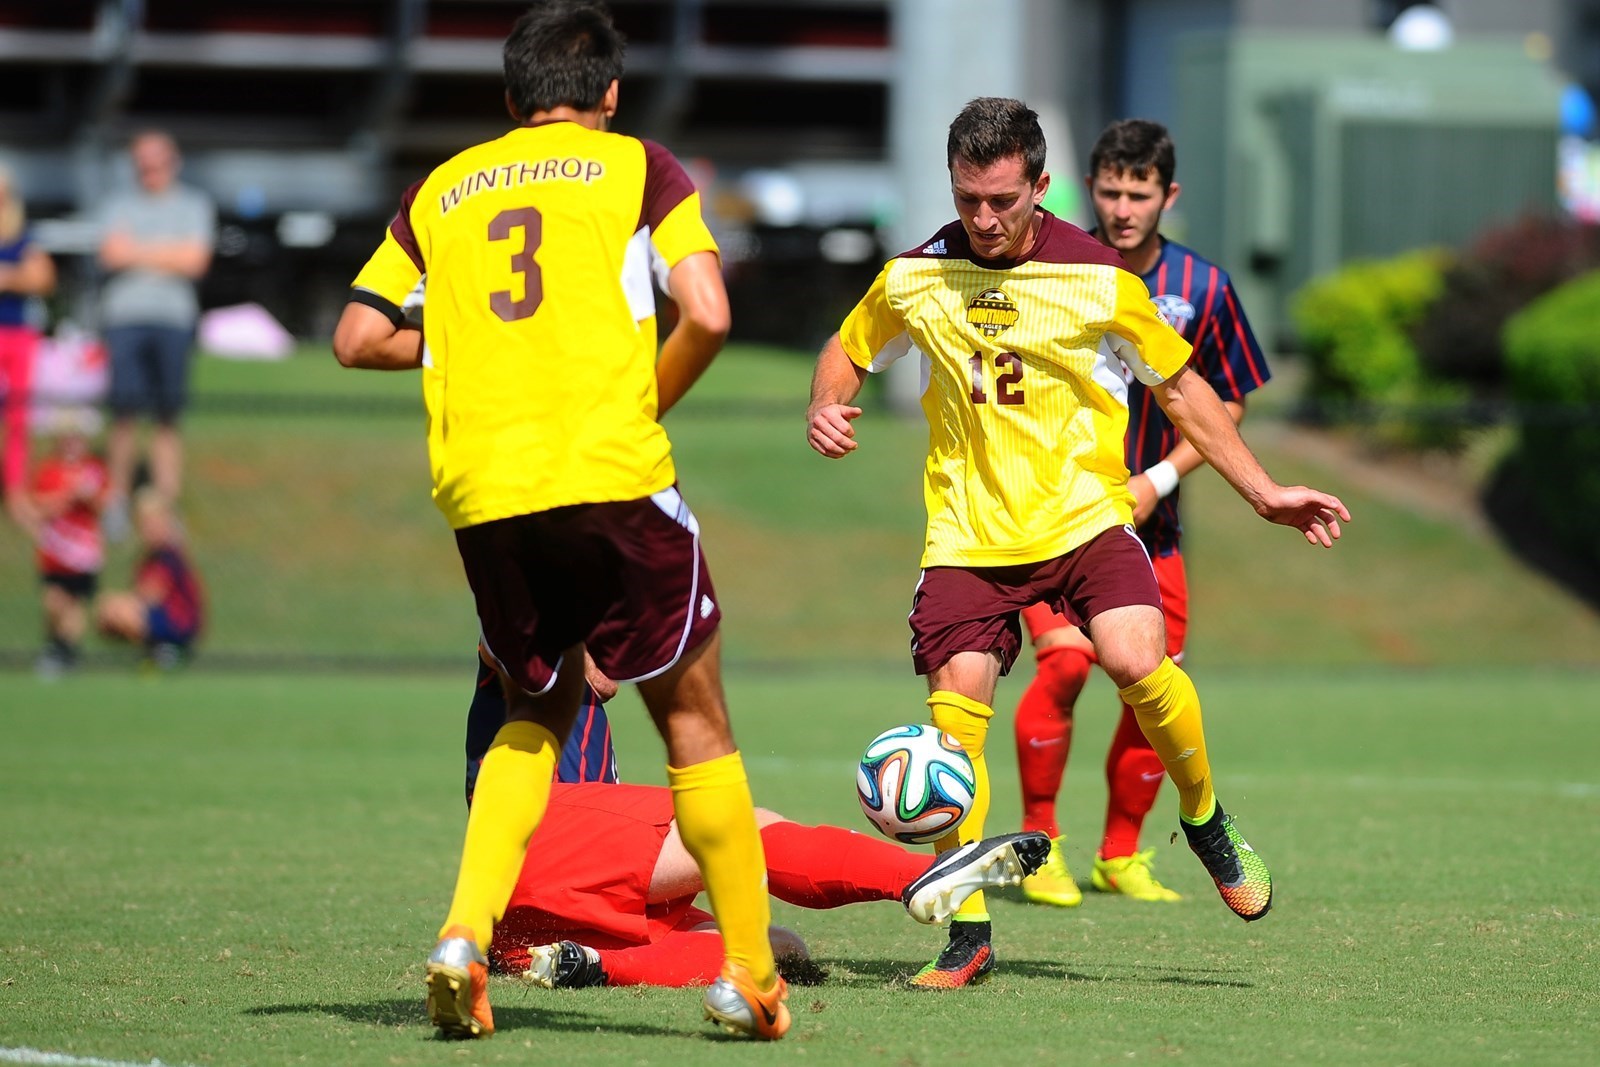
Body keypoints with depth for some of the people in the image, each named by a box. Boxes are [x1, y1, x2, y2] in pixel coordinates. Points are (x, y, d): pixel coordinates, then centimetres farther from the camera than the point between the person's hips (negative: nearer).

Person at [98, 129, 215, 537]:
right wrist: (167, 254, -3)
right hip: (124, 316, 0)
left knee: (167, 419, -1)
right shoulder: (120, 205, 15)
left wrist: (138, 251, 1)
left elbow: (195, 262, -1)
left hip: (173, 319, 0)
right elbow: (111, 255, 0)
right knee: (125, 411, -8)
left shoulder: (194, 205, 12)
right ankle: (117, 500, 3)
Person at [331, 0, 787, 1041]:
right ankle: (751, 973, 7)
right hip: (612, 476, -4)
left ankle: (465, 935, 1)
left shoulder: (440, 191, 18)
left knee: (537, 710, 21)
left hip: (479, 491, 4)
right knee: (691, 709, 8)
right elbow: (708, 317, -4)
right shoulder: (637, 167, 9)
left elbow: (358, 338, 15)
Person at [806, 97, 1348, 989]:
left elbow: (1181, 388, 6)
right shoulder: (914, 279, 0)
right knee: (954, 716, -9)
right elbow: (848, 352, 19)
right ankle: (968, 937, 5)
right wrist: (828, 410, -4)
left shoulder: (1098, 279, -6)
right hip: (969, 535, 2)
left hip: (1083, 514, -2)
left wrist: (1265, 492, 5)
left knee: (1137, 661, -25)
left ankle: (1207, 822, 4)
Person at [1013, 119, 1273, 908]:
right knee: (1065, 661, -21)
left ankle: (1120, 856, 21)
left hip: (1145, 517, 3)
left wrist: (1160, 479, -7)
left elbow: (1228, 405, 5)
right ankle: (1039, 842, -5)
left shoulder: (1202, 289, -4)